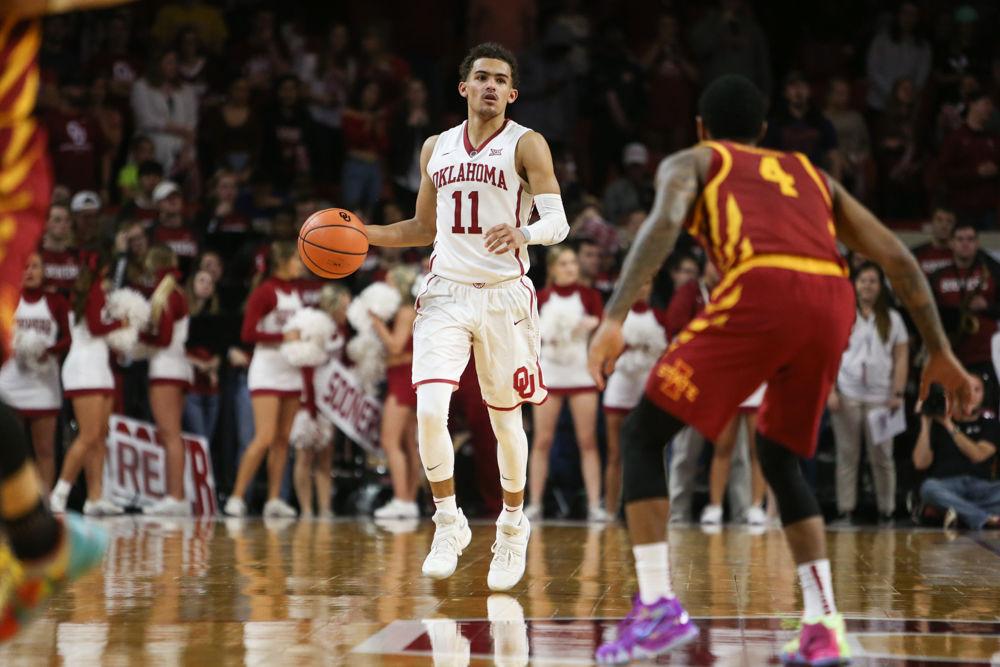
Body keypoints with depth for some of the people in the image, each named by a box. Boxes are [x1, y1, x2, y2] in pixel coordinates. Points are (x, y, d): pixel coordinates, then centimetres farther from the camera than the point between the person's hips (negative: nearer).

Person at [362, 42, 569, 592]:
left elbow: (558, 222, -13)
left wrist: (525, 234, -34)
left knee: (506, 418, 8)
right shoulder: (436, 148, 11)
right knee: (429, 410, -15)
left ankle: (513, 527, 28)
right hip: (445, 294, 3)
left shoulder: (526, 146, -3)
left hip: (504, 296, -3)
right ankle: (449, 524, 1)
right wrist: (364, 233, 8)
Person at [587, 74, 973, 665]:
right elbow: (897, 258, 27)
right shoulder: (812, 176, 36)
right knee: (780, 458, 25)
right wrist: (940, 352, 30)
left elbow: (664, 224, 0)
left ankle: (659, 606, -9)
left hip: (760, 294, -5)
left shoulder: (690, 163, 24)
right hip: (833, 304, 5)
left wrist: (615, 318, -10)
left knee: (643, 435, 7)